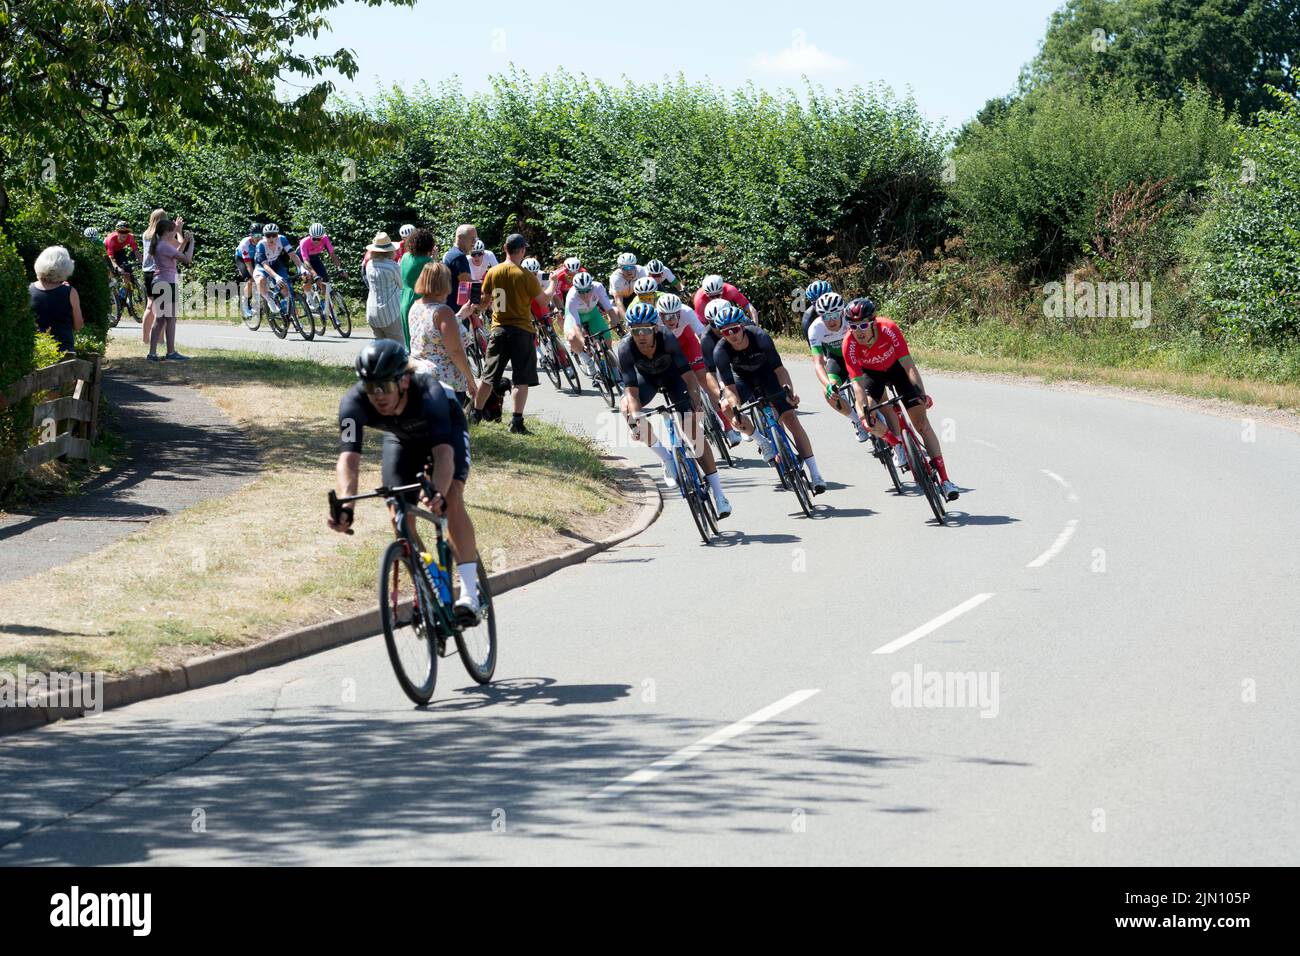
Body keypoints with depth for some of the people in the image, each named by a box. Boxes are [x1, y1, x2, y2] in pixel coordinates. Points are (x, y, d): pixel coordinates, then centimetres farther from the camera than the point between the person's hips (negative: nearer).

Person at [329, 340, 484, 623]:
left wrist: (439, 494, -72)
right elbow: (348, 458, -46)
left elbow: (443, 451, -54)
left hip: (447, 429, -3)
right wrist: (345, 506, -63)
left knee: (451, 500, -25)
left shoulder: (429, 393, -44)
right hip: (401, 438, 3)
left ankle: (470, 593, -25)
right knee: (398, 516, -10)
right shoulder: (354, 402, -37)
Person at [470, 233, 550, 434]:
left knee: (488, 376, 15)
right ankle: (517, 421, -7)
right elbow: (543, 301, -6)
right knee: (521, 379, 0)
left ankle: (476, 414, 23)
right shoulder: (525, 276, -13)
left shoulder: (493, 273, -1)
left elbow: (485, 301, 8)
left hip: (498, 329, 4)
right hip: (521, 330, -4)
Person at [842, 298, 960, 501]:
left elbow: (909, 366, -35)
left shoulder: (889, 329, -35)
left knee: (921, 419, -8)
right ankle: (898, 446, 3)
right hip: (870, 372, 1)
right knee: (867, 415, -26)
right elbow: (857, 383, -33)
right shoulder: (850, 345, -32)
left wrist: (922, 395, -46)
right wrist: (863, 409, -48)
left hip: (895, 366, -1)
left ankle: (944, 480, -8)